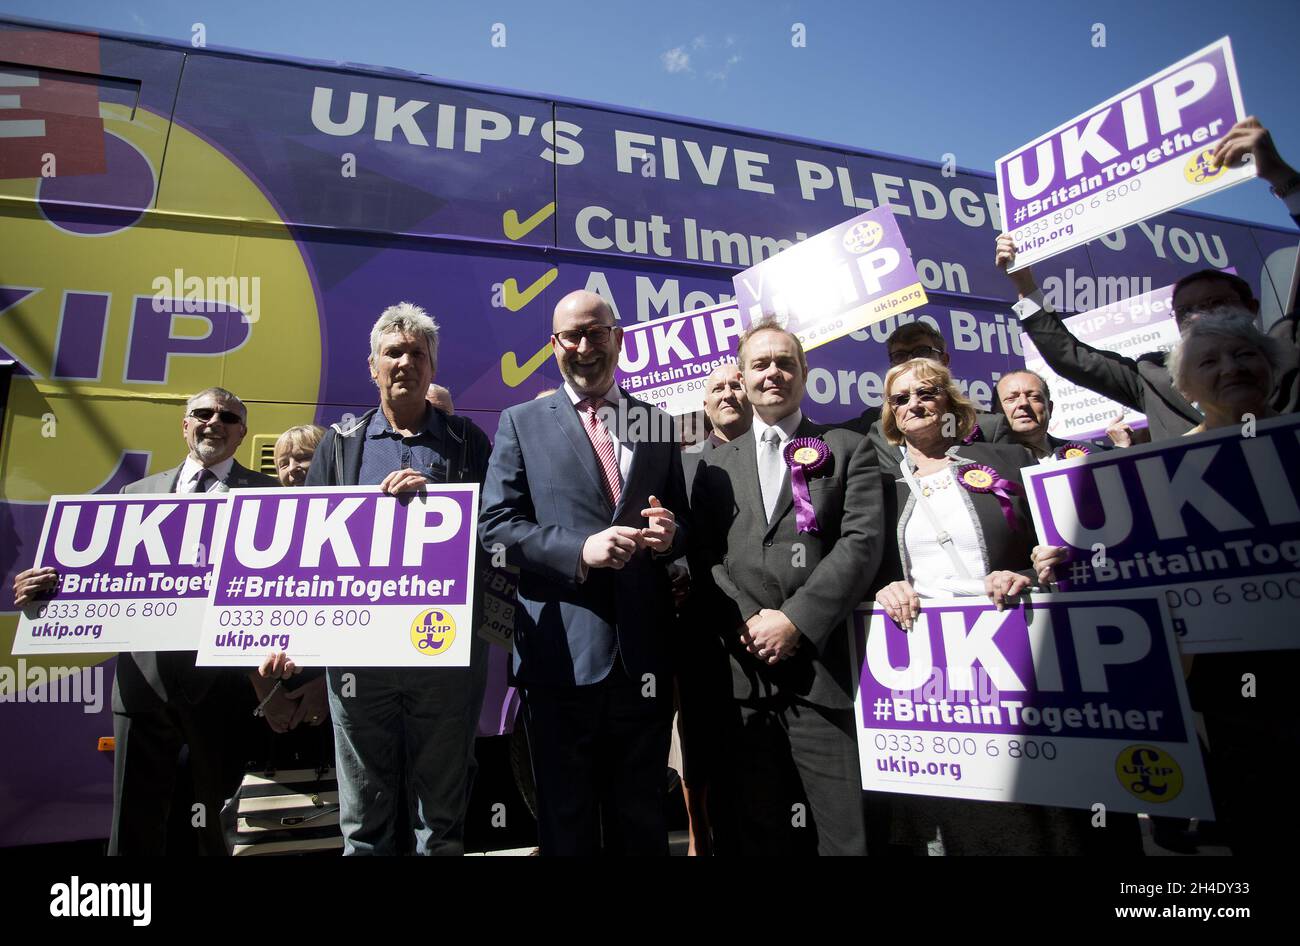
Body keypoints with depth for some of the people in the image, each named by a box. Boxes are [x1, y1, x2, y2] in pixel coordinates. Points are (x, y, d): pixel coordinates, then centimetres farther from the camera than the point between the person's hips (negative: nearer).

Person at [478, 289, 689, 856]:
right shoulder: (522, 422, 4)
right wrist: (580, 550, -17)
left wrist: (669, 535, -10)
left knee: (642, 817, 17)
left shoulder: (658, 426, 11)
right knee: (566, 818, 14)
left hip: (644, 652, 2)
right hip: (562, 653, -2)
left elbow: (683, 525, 14)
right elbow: (494, 525, -4)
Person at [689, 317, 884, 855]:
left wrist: (798, 620, -13)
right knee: (755, 831, 12)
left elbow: (861, 542, -4)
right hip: (741, 669, 3)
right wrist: (743, 624, -8)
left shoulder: (849, 450, 9)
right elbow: (704, 560, 8)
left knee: (842, 830, 2)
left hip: (823, 666, -2)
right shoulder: (717, 466, 16)